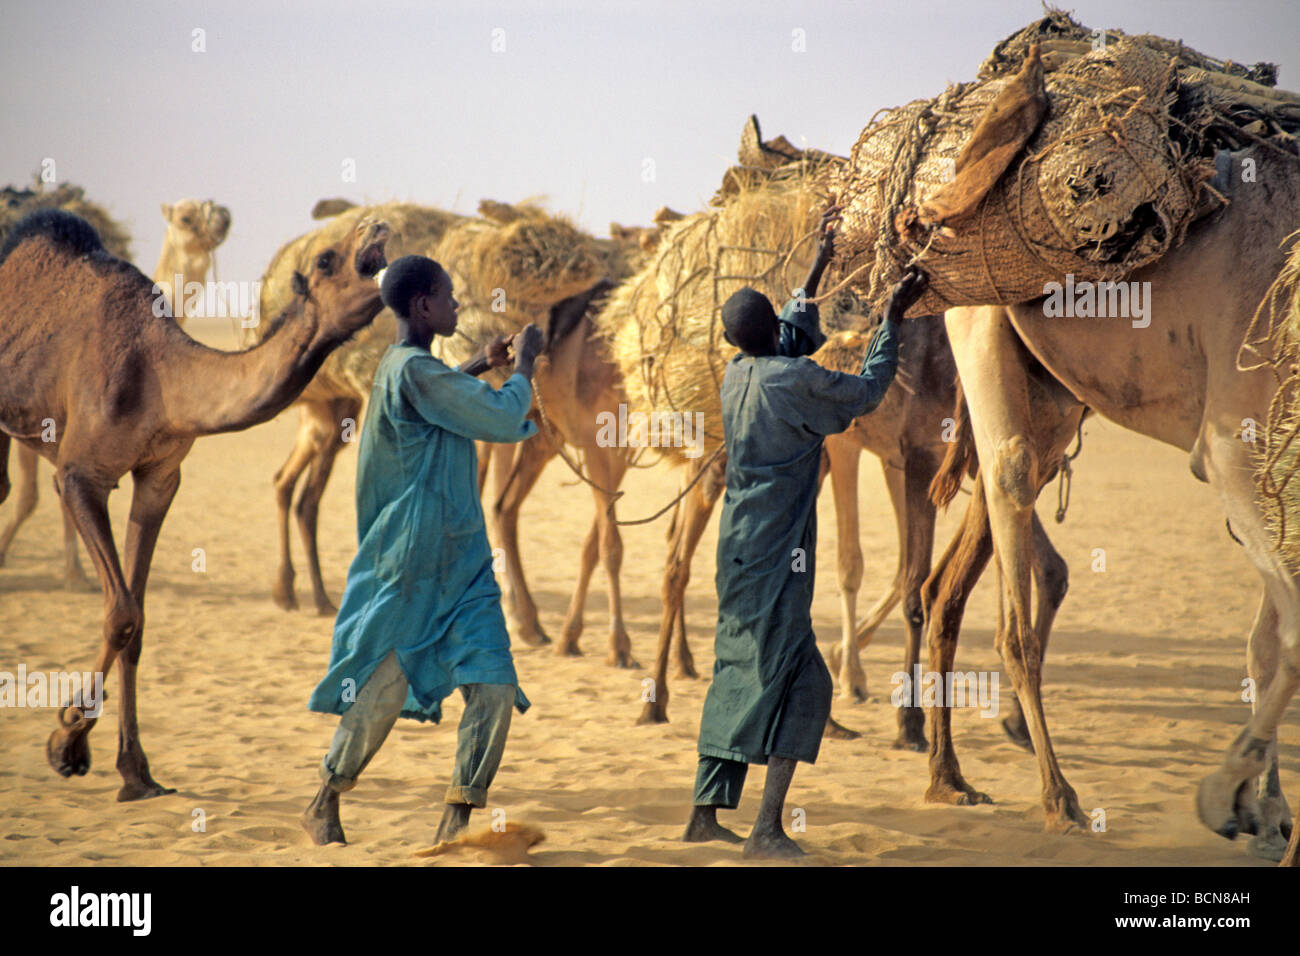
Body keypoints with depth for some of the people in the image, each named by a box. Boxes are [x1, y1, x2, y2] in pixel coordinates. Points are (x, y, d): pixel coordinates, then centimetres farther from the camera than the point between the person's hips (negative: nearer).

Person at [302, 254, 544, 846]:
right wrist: (524, 362, -1)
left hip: (460, 564, 9)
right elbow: (505, 419, -18)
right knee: (383, 691, 2)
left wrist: (480, 366, 34)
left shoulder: (402, 367, 13)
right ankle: (324, 806, 23)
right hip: (411, 569, -9)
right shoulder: (414, 371, -17)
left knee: (494, 685, -5)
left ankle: (456, 821, 0)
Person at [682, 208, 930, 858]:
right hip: (778, 552, -8)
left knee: (736, 675, 14)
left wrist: (819, 266, 32)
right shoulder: (794, 382, -14)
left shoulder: (736, 376, 8)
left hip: (739, 548, 8)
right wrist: (893, 318, 7)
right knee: (798, 680, -6)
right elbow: (867, 391, 0)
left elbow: (796, 340, 28)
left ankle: (705, 816, 17)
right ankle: (768, 829, -12)